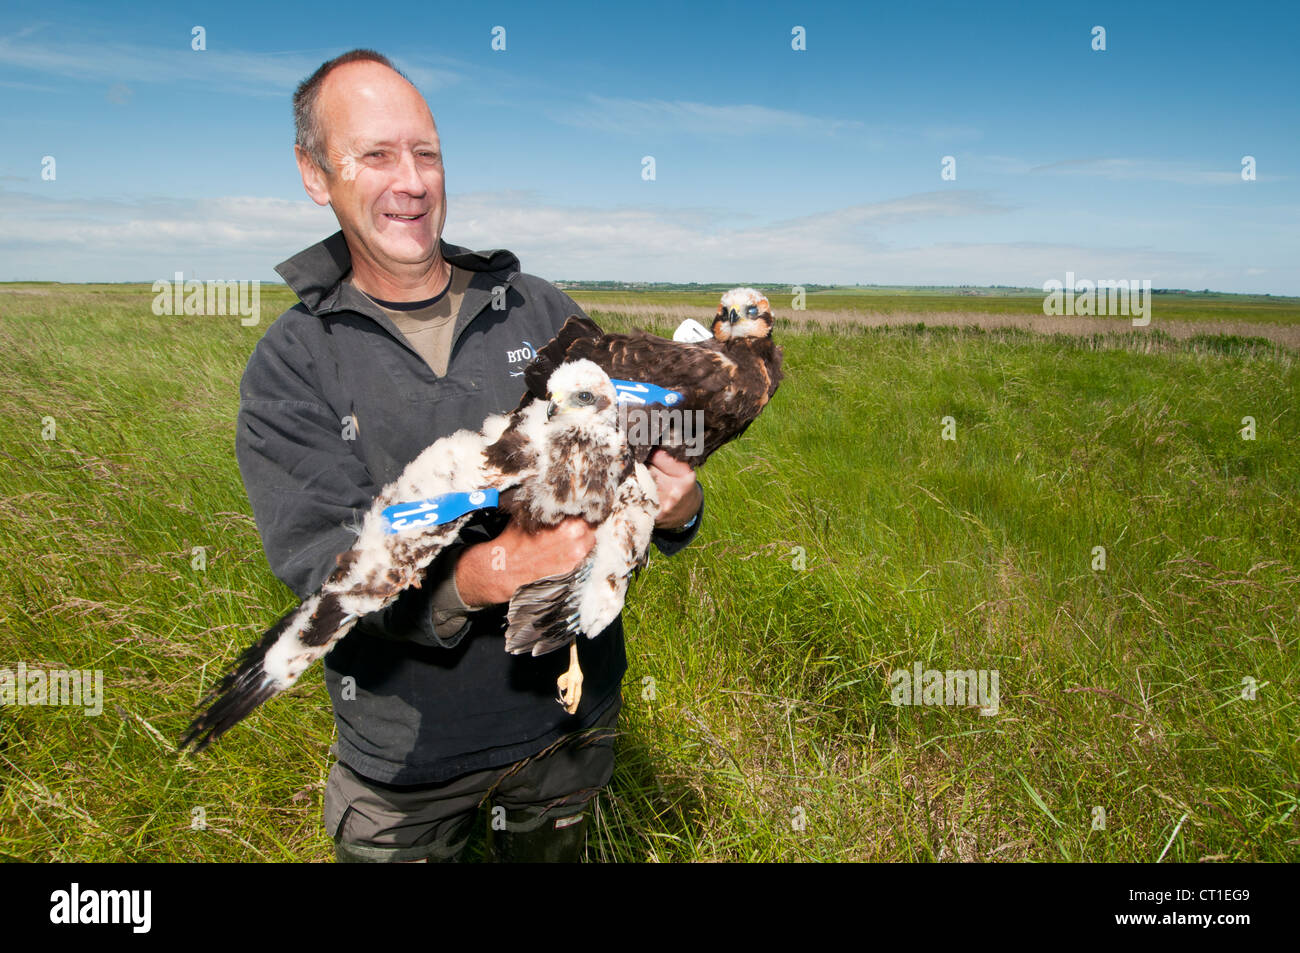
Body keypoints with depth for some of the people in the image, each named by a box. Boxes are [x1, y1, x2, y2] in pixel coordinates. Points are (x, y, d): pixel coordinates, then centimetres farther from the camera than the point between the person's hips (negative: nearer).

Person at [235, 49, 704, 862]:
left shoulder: (544, 312, 0)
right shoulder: (290, 367, -6)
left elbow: (636, 451, 1)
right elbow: (321, 558, -17)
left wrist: (677, 509, -23)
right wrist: (478, 577, -35)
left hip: (571, 706, 2)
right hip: (408, 743, -2)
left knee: (553, 854, 25)